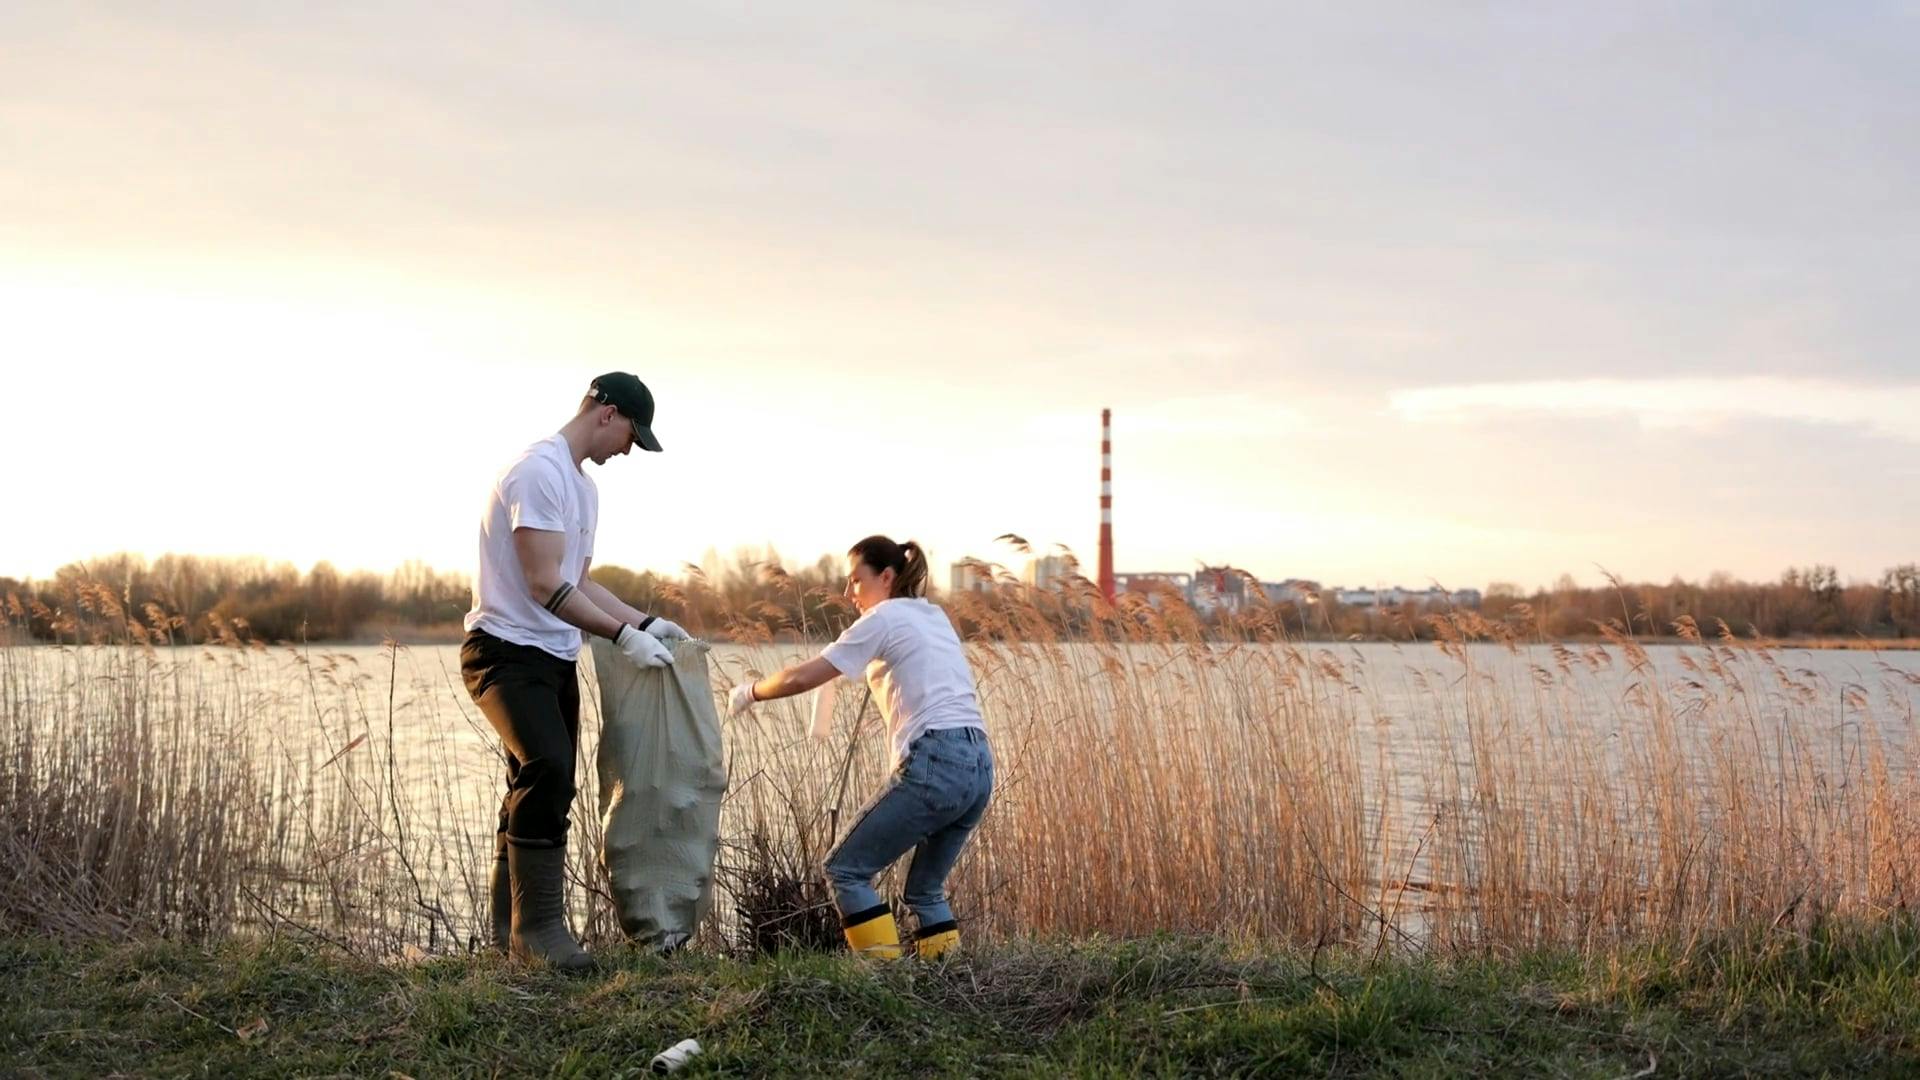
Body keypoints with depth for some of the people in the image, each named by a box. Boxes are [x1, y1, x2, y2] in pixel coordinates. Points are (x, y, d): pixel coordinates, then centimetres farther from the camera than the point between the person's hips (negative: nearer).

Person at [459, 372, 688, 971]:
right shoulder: (539, 472, -16)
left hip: (554, 658, 10)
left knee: (540, 787, 11)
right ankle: (537, 926, -22)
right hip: (508, 652, -10)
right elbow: (545, 586, -21)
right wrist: (623, 635, -20)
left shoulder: (584, 487, 17)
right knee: (548, 770, -25)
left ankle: (511, 927, 18)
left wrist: (646, 621, 14)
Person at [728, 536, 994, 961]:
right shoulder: (934, 616, 23)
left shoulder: (883, 619, 0)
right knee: (926, 888, 20)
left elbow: (802, 678, -3)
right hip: (979, 767, 8)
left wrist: (750, 692, 11)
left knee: (845, 869, 2)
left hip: (934, 765, -8)